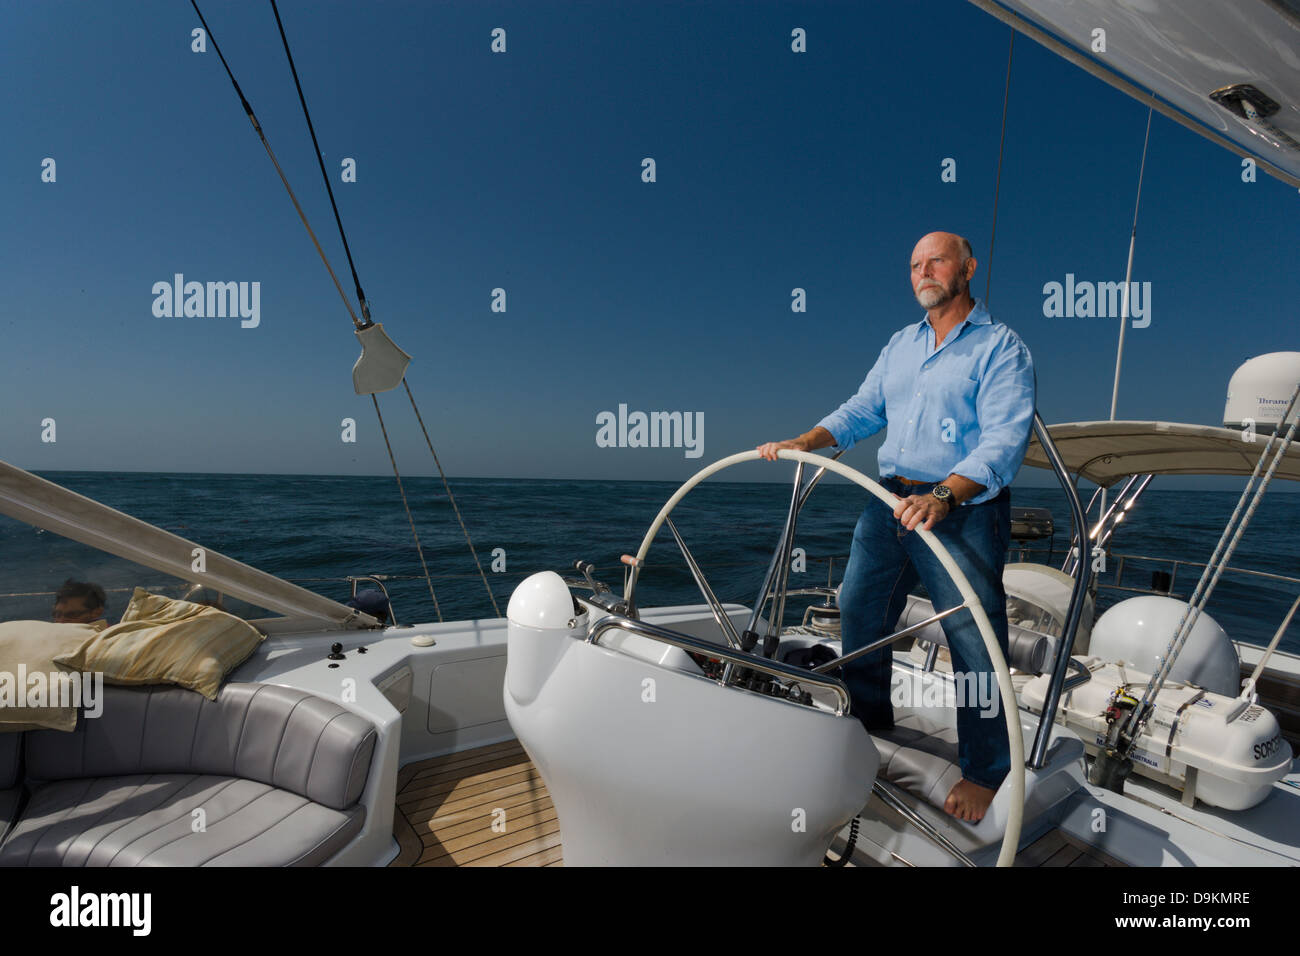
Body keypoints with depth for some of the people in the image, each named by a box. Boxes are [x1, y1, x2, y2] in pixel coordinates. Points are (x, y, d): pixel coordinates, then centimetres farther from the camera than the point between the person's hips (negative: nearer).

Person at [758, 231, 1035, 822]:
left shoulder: (1001, 347, -4)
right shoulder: (901, 343, 16)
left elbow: (1005, 438, -17)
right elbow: (862, 410, 15)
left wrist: (943, 496, -33)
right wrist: (803, 442, -2)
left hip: (962, 512, -6)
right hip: (889, 503, 7)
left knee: (974, 645, 0)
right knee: (859, 618, 15)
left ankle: (984, 772, 22)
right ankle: (868, 726, 38)